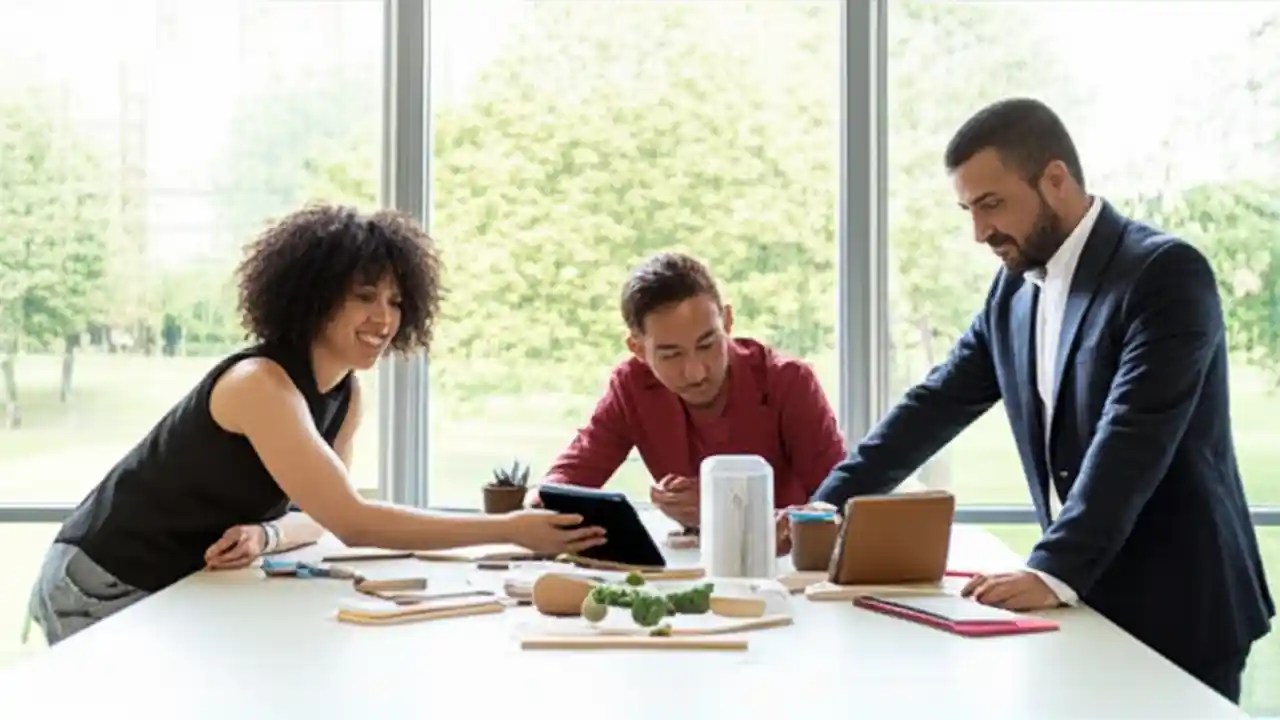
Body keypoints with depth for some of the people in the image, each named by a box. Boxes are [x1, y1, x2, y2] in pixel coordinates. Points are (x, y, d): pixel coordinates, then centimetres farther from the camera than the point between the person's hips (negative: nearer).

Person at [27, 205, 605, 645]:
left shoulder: (347, 395, -2)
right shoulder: (259, 383, -30)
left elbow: (318, 513, 0)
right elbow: (351, 522, -37)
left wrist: (265, 534, -24)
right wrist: (510, 529, -40)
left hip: (185, 587, 8)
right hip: (106, 587, -8)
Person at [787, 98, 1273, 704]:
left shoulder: (1166, 273, -16)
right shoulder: (1015, 290, 8)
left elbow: (1130, 438, -25)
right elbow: (937, 403, 10)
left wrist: (1053, 572, -34)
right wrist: (829, 506, 2)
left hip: (1177, 608, -6)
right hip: (1089, 601, 7)